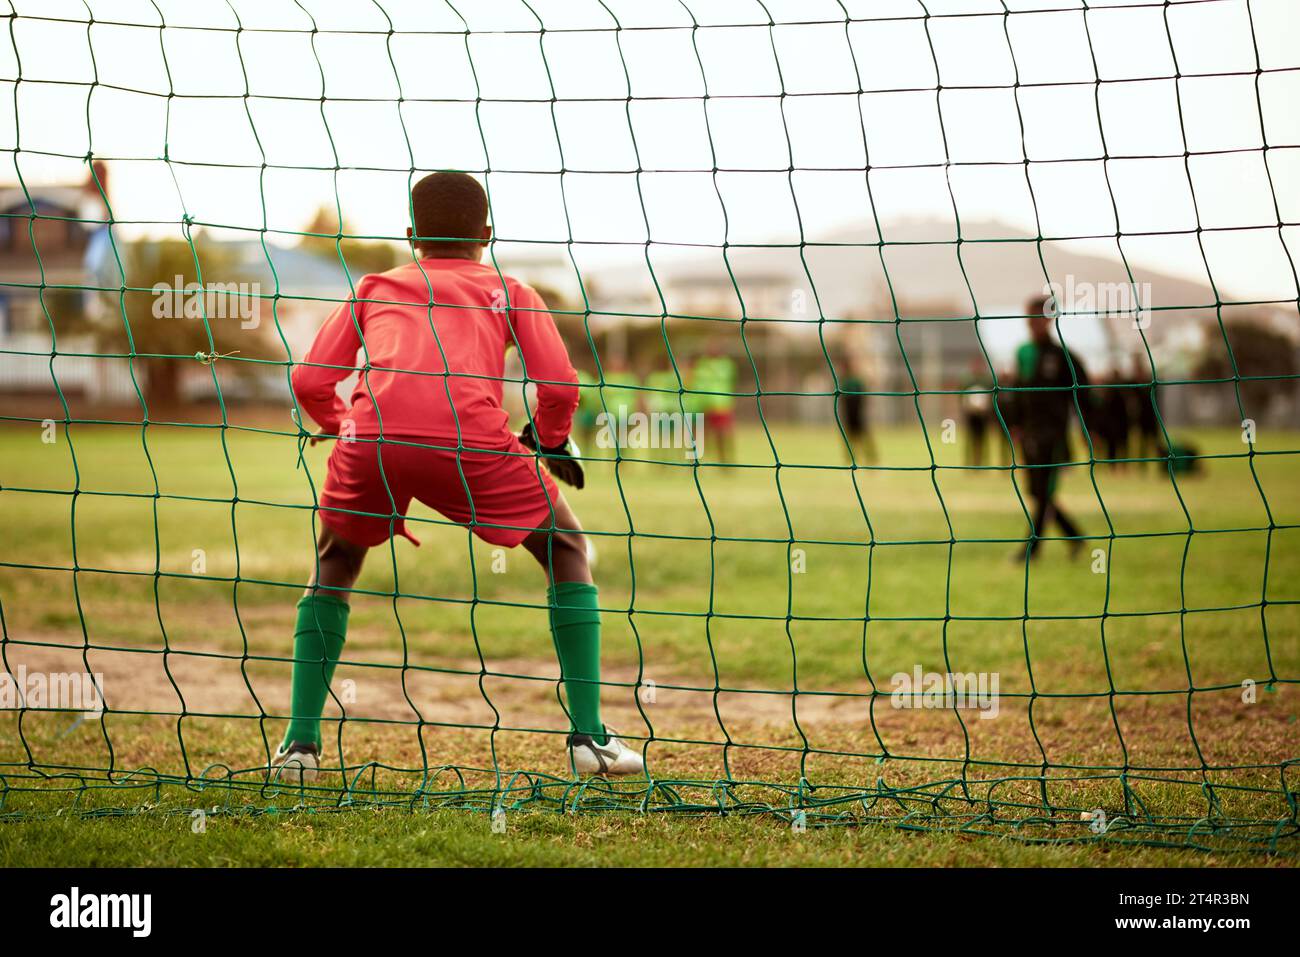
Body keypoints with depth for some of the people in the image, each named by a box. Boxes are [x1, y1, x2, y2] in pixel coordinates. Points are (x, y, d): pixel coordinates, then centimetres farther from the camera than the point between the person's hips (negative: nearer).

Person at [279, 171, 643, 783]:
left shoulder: (374, 287, 31)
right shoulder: (510, 292, 27)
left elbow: (310, 380, 19)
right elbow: (559, 389, 12)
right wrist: (550, 442, 33)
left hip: (371, 435, 2)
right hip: (469, 439, -2)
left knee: (334, 565, 30)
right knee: (566, 548, 22)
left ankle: (301, 742, 17)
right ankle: (589, 736, 11)